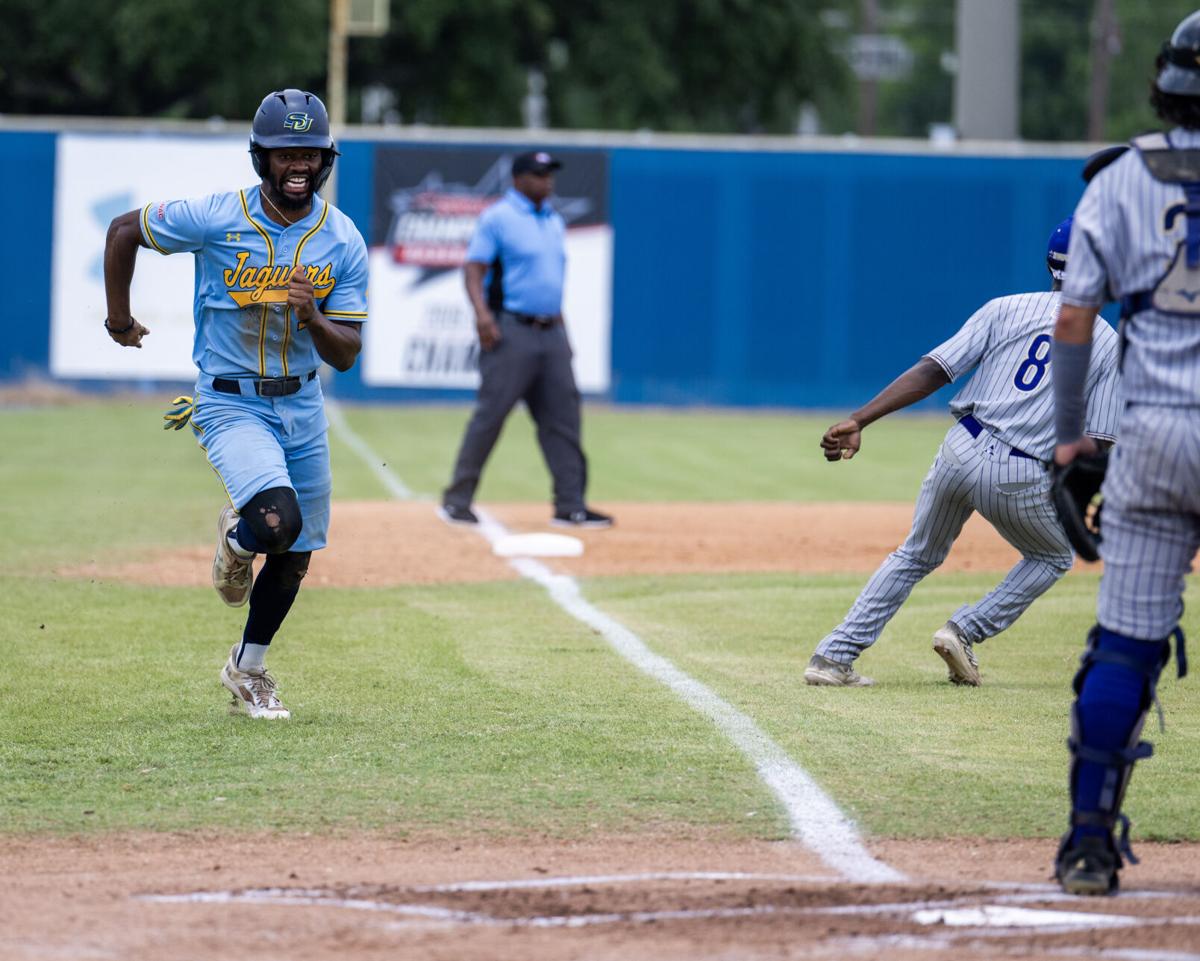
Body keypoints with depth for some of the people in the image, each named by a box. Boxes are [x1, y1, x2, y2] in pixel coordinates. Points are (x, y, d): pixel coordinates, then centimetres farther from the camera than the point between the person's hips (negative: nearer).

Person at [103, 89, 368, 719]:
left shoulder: (343, 242, -6)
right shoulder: (215, 219, -15)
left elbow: (345, 356, -7)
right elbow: (124, 231, -1)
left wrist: (312, 316, -27)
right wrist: (119, 321, 6)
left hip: (301, 407, 4)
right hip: (230, 403, -4)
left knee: (294, 555, 11)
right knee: (278, 520, -27)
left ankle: (247, 669, 34)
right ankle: (236, 540, 11)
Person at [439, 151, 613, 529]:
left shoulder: (554, 221, 18)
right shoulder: (497, 217, -4)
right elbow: (474, 269, -10)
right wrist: (482, 312, -25)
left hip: (551, 333, 7)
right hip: (511, 332, -7)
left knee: (562, 419, 3)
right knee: (490, 415, -8)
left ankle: (570, 505, 5)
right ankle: (457, 501, -1)